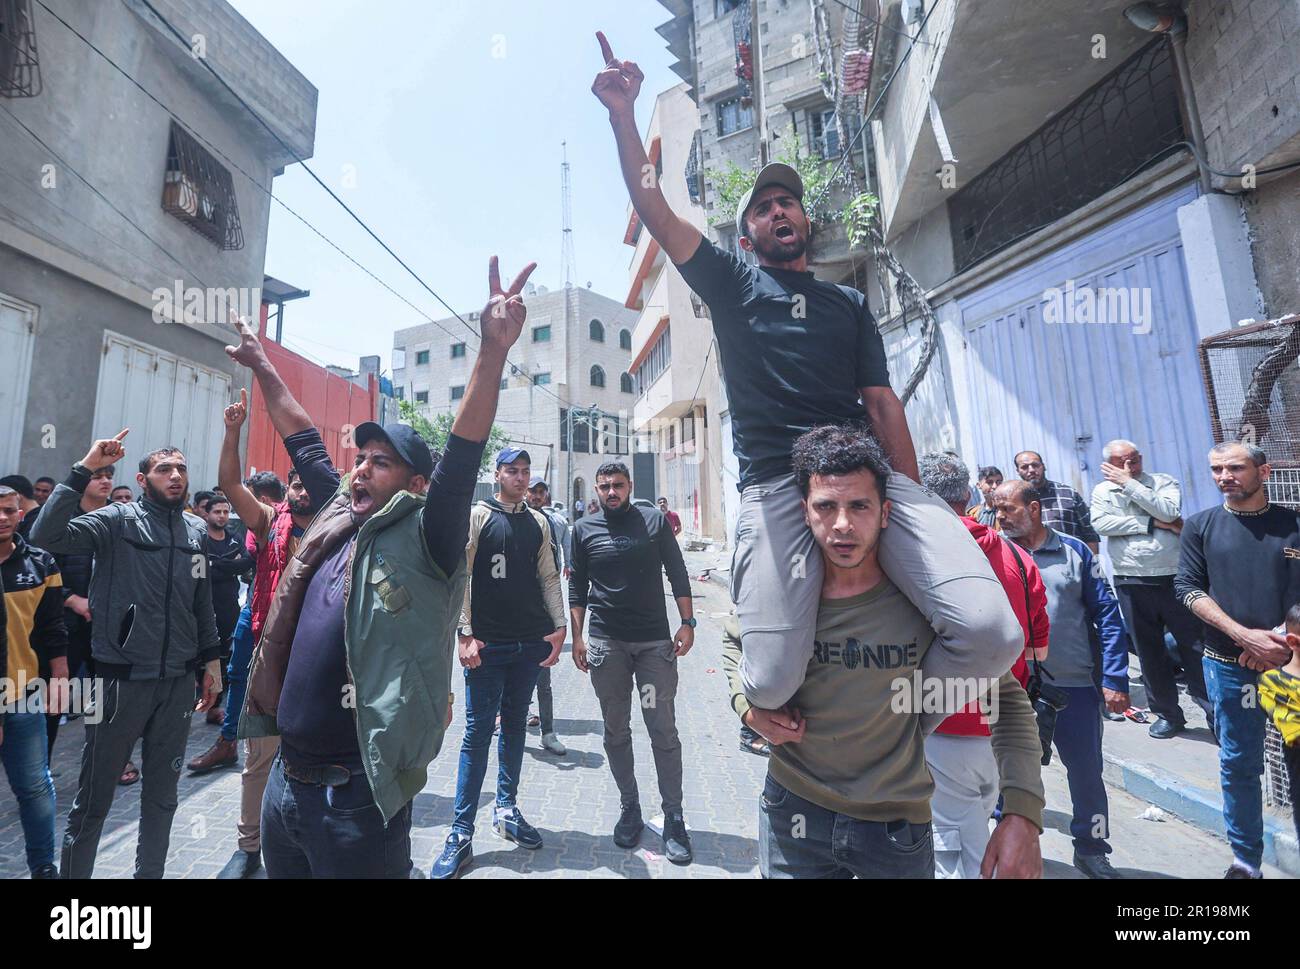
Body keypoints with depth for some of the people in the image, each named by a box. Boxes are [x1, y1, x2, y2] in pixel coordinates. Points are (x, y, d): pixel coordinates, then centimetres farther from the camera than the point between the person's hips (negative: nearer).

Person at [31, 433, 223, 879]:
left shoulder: (197, 530, 7)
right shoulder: (118, 520, -6)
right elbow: (47, 535, -25)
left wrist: (211, 659, 11)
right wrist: (84, 469, -23)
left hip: (179, 682, 4)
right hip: (122, 680, -4)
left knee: (162, 795, 17)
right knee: (94, 797, 10)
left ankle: (150, 871, 34)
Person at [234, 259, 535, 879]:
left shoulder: (422, 540, -13)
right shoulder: (337, 520, 6)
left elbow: (461, 456, -28)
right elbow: (303, 439, 18)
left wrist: (493, 352, -38)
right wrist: (263, 369, 26)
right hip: (285, 776, 7)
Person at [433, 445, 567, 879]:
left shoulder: (538, 522, 10)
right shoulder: (477, 515, -2)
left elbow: (548, 577, 11)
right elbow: (460, 575, -7)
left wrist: (560, 625, 2)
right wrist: (466, 634, -12)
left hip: (532, 643, 4)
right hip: (488, 643, -4)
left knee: (514, 726, 15)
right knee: (478, 733, 2)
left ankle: (506, 808, 30)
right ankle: (461, 834, 12)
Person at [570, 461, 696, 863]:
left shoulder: (655, 520, 1)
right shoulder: (584, 529, 4)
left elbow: (678, 575, 3)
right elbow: (577, 587, 9)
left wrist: (687, 623, -3)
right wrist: (577, 637, 3)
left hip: (655, 641, -1)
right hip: (605, 643, 2)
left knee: (664, 732, 3)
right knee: (616, 732, 11)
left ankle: (673, 817, 17)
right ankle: (629, 807, 29)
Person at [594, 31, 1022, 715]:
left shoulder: (849, 304, 25)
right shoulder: (731, 283, 19)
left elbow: (881, 402, 16)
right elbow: (653, 209, 10)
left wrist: (914, 507, 8)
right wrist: (623, 115, 1)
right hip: (774, 485, -2)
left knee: (993, 632, -19)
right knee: (770, 686, -17)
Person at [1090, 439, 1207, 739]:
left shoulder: (1164, 482, 4)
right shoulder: (1103, 491, 5)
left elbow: (1169, 511, -15)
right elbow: (1101, 523, -12)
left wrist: (1129, 483, -12)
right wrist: (1153, 523, -10)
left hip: (1174, 578, -1)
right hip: (1132, 585, 1)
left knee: (1195, 646, 4)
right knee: (1150, 652, 11)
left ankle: (1214, 712, 19)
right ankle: (1167, 714, 25)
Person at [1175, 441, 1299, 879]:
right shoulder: (1201, 525, 2)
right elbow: (1187, 587, -2)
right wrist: (1244, 634, -13)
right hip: (1228, 665, 0)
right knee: (1239, 766, 8)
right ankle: (1246, 860, 21)